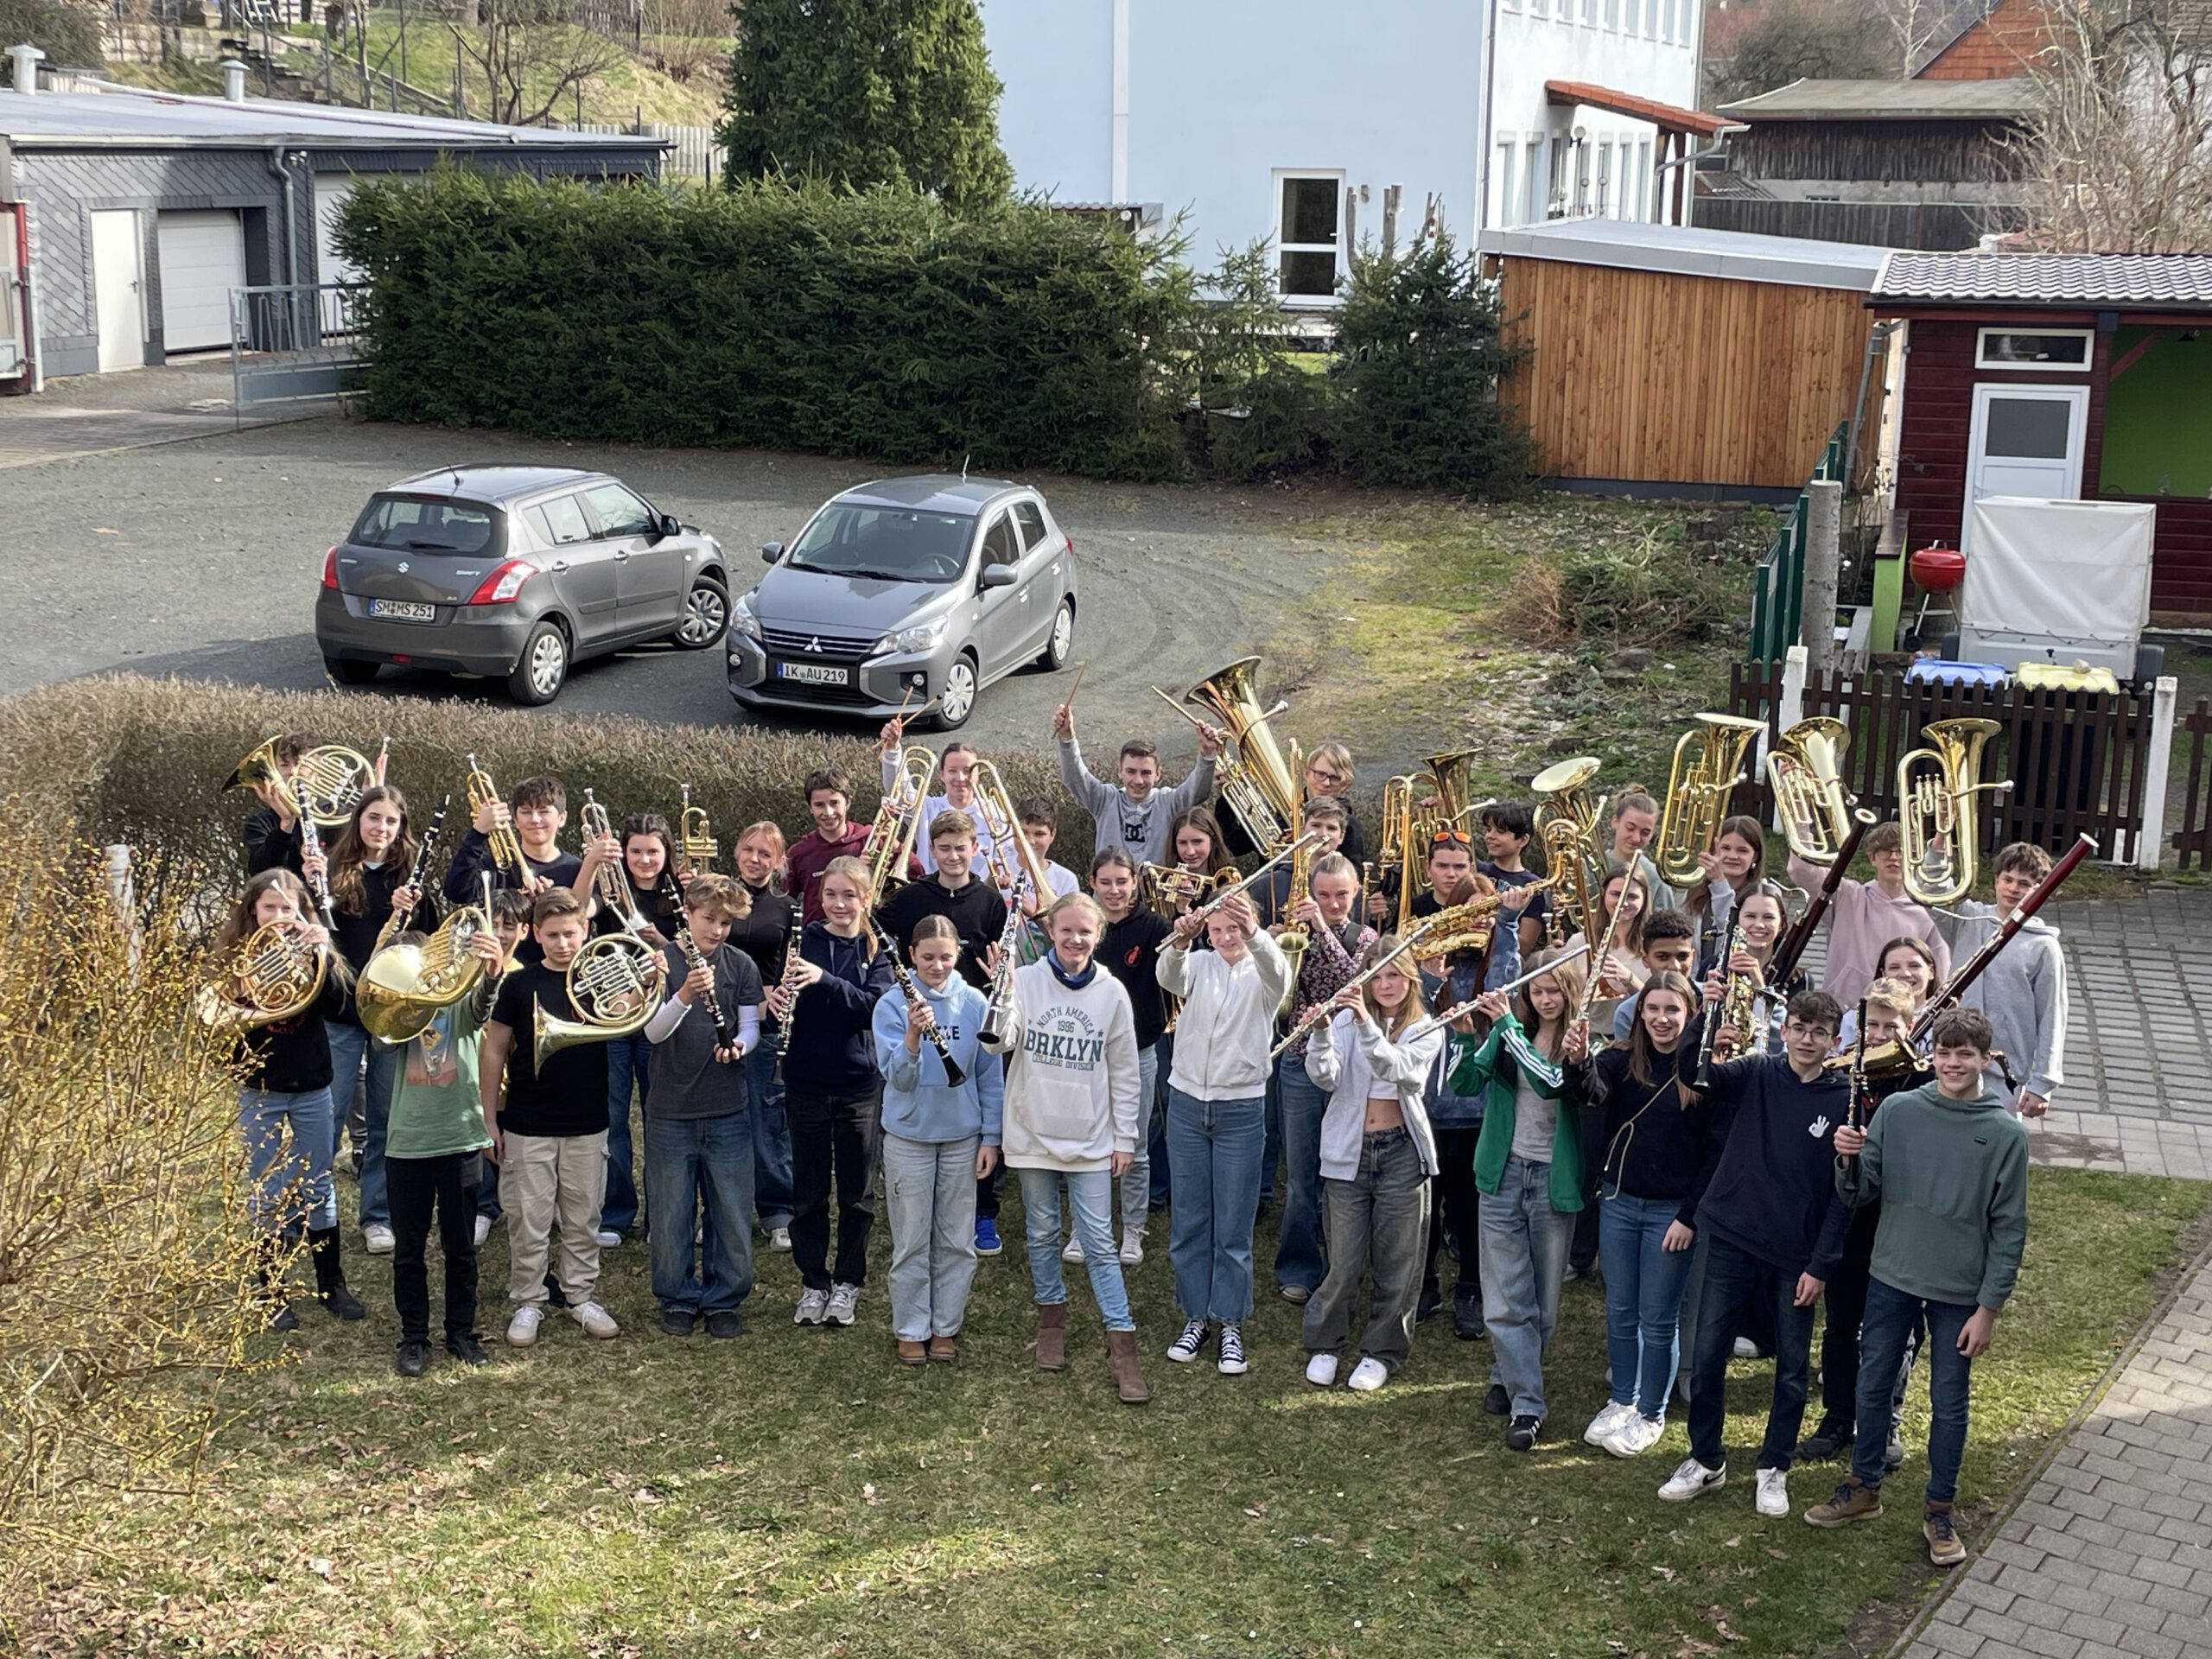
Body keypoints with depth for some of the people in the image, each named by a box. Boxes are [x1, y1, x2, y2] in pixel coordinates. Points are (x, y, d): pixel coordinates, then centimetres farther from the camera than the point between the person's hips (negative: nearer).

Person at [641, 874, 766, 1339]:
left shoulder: (741, 966, 3)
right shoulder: (660, 961, -3)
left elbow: (751, 1025, 5)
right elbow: (653, 1031, -12)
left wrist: (739, 1045, -18)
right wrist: (684, 996, -31)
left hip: (728, 1109, 1)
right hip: (670, 1110, -1)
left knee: (731, 1212, 6)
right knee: (672, 1213, 7)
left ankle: (723, 1299, 20)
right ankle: (678, 1298, 23)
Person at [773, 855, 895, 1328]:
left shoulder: (877, 950, -1)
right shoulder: (804, 941, 0)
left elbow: (873, 1005, -16)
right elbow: (788, 1005, -4)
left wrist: (823, 980, -29)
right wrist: (777, 1000, -27)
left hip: (859, 1083, 0)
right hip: (806, 1082, 0)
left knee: (857, 1191, 7)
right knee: (809, 1190, 8)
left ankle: (848, 1283, 20)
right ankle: (813, 1283, 20)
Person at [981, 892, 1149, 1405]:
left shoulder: (1111, 993, -1)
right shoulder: (1026, 981, -5)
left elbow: (1124, 1071, 5)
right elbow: (999, 1040, -17)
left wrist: (1124, 1137, 5)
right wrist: (999, 993, -34)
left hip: (1090, 1140, 0)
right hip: (1033, 1132, 0)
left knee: (1099, 1243, -2)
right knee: (1043, 1234, 12)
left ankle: (1122, 1348, 0)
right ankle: (1052, 1321, 31)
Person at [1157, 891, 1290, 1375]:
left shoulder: (1263, 973, -4)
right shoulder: (1199, 965, 2)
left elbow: (1278, 972, -29)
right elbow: (1168, 977, -21)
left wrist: (1255, 934, -51)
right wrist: (1179, 942, -44)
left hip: (1240, 1109, -2)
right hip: (1187, 1103, 2)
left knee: (1234, 1225, 3)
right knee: (1188, 1219, 9)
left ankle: (1231, 1325, 14)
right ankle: (1196, 1317, 22)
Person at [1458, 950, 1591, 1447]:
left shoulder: (1582, 1041, -5)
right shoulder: (1509, 1032, 4)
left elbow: (1549, 1082, -23)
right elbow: (1467, 1083, -4)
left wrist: (1505, 1023, -27)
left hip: (1554, 1178, -2)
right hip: (1504, 1173, 2)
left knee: (1544, 1298, 7)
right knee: (1506, 1297, -1)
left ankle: (1510, 1376, 26)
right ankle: (1526, 1406, 6)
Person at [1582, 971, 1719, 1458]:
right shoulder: (1622, 1061, -1)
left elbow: (1714, 1152, -8)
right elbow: (1592, 1091, -20)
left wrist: (1690, 1216, -11)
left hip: (1671, 1211, -3)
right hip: (1618, 1201, 4)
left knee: (1658, 1319, 6)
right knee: (1620, 1311, 15)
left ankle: (1651, 1414, 22)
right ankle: (1621, 1402, 31)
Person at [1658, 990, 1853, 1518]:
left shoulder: (1844, 1102, -5)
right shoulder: (1755, 1074, 0)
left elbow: (1843, 1193, -4)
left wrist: (1821, 1264, -7)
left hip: (1796, 1256, -1)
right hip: (1732, 1241, 1)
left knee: (1793, 1367, 9)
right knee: (1707, 1355, 4)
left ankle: (1774, 1468, 27)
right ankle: (1705, 1460, 23)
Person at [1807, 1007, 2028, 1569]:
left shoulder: (2005, 1133, -9)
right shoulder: (1898, 1111, -5)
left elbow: (2008, 1228, -5)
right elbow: (1859, 1195, -1)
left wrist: (1989, 1307, -7)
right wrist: (1848, 1161, -23)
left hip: (1960, 1293, -2)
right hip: (1892, 1278, 2)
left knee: (1949, 1405, 9)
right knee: (1872, 1386, 14)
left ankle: (1939, 1510, 25)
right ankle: (1864, 1488, 32)